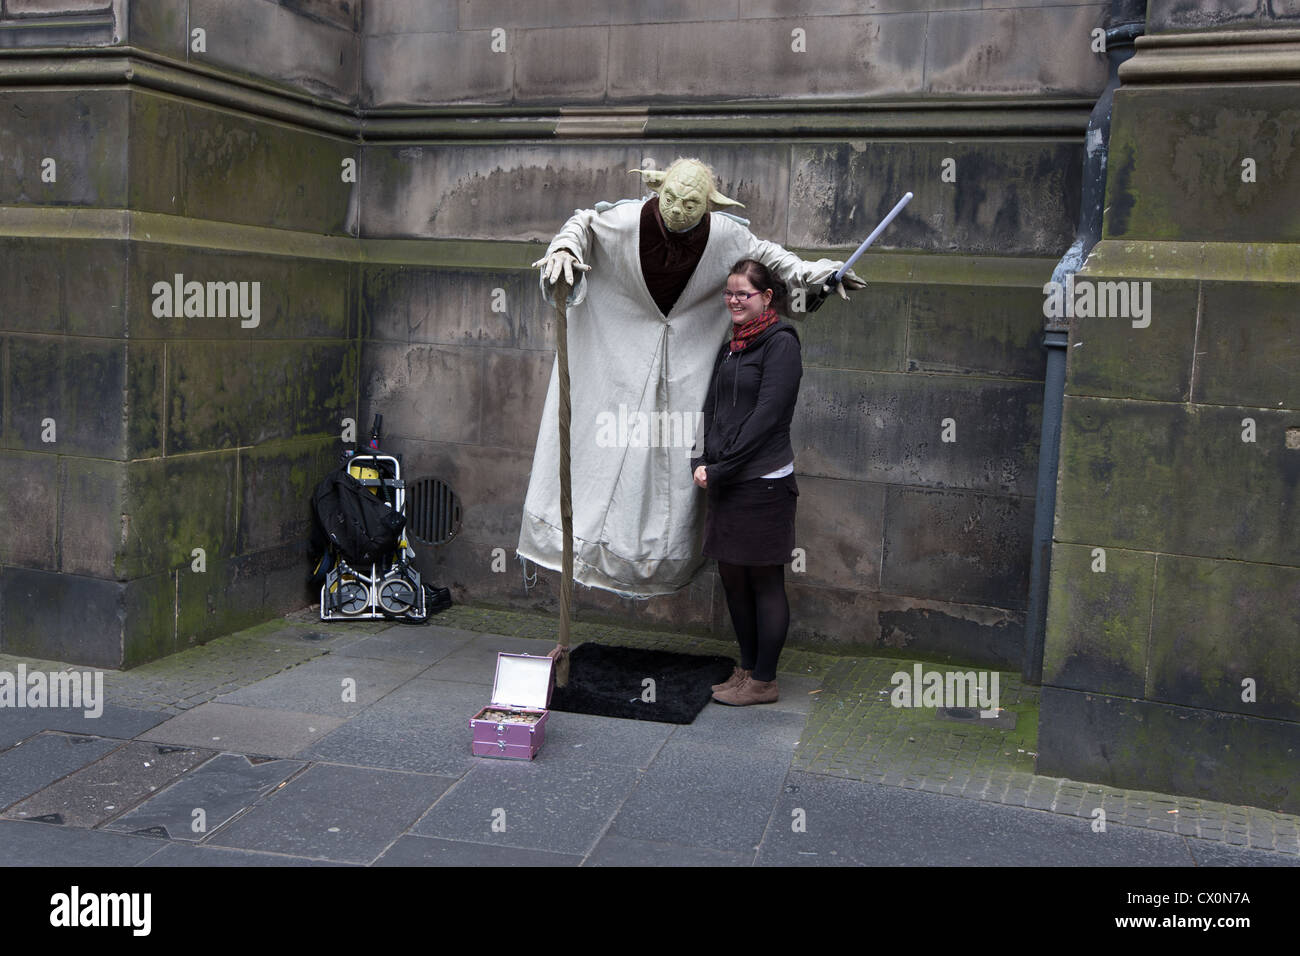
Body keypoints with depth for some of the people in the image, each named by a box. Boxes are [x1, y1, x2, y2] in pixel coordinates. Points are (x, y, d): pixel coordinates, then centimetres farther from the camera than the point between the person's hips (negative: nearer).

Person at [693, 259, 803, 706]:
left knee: (765, 582, 1)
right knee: (732, 576, 14)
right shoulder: (730, 346, 15)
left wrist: (721, 467, -15)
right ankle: (747, 667, 27)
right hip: (726, 482, 8)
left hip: (763, 482, -8)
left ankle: (764, 681, 11)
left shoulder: (780, 343, -10)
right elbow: (712, 408, 15)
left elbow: (766, 416, -16)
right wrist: (701, 463, 1)